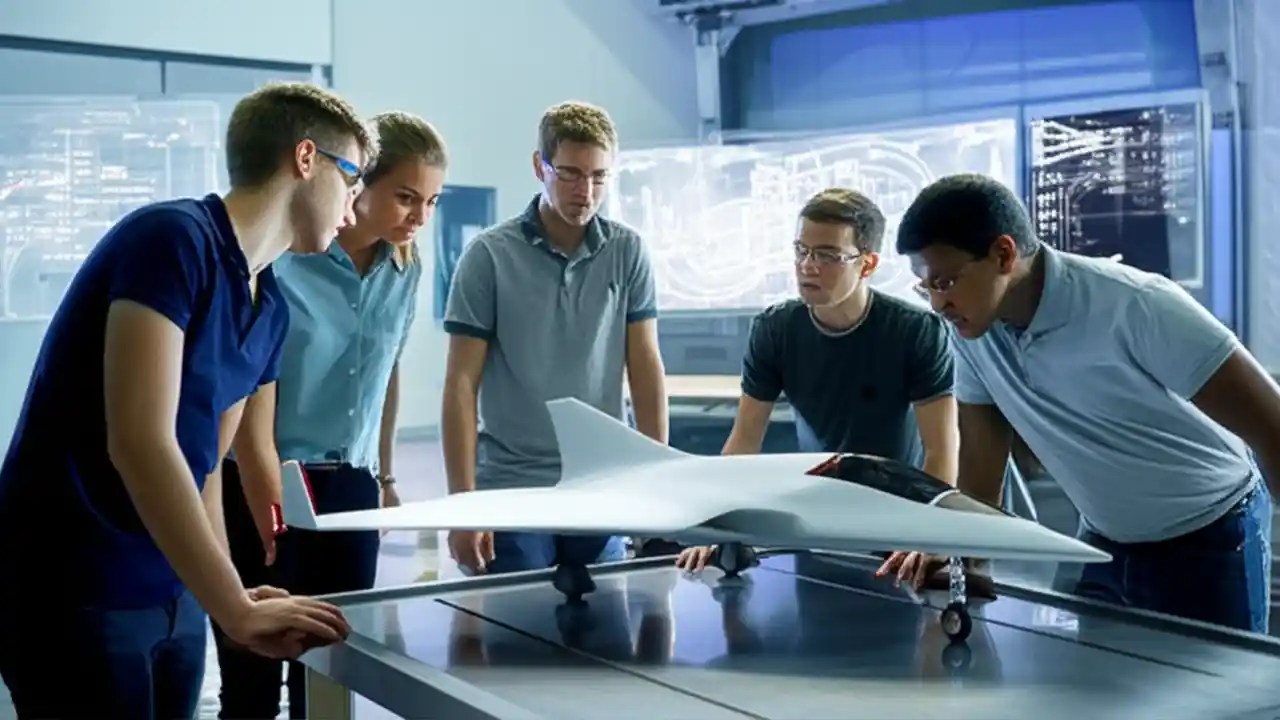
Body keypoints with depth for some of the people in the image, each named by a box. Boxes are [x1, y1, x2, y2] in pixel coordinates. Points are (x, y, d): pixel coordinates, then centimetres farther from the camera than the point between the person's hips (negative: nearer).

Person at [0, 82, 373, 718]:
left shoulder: (271, 309, 7)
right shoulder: (174, 238, -17)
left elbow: (202, 464, 11)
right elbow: (140, 445, -24)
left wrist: (233, 600, -2)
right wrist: (236, 611, -23)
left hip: (174, 595, 8)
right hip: (72, 596, -7)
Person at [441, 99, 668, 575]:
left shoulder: (628, 253, 2)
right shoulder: (489, 255, -5)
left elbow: (646, 369, 4)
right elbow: (462, 384, -5)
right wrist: (463, 501, -10)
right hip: (509, 492, -2)